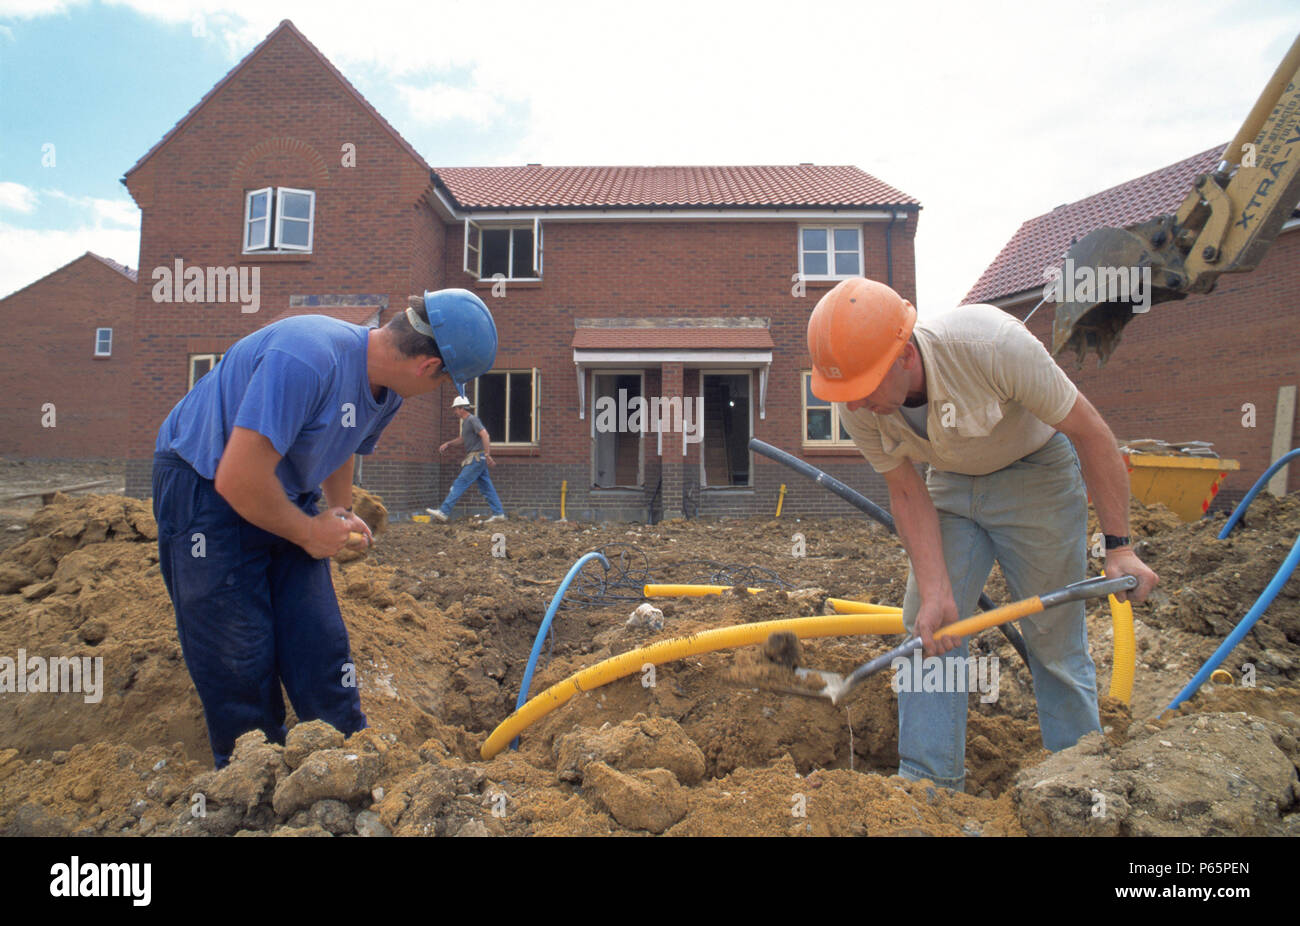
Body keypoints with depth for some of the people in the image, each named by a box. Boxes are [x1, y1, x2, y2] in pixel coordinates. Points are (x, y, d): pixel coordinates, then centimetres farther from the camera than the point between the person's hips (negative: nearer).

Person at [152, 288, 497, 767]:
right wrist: (310, 532, -18)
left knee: (322, 652, 3)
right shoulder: (306, 358, -33)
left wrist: (341, 511, 1)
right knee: (240, 667, -1)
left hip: (283, 502, 7)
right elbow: (237, 480, -34)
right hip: (204, 490, -7)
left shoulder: (385, 390, -3)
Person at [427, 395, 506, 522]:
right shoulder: (465, 421, 20)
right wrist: (448, 444, 24)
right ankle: (499, 513, 10)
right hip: (475, 458, 10)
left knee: (459, 484, -9)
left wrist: (487, 454, -26)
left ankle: (444, 512, -8)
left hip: (477, 457, -10)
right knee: (486, 487, 9)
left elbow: (484, 435, -21)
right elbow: (463, 439, 34)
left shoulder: (473, 419, -11)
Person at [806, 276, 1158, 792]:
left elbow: (1089, 431, -23)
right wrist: (935, 593, -19)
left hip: (1035, 474, -3)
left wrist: (1119, 546, -18)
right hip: (952, 484, 4)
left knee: (1054, 638, 2)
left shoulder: (990, 343, -36)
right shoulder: (857, 406, -22)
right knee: (926, 628, -4)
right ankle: (927, 783, 8)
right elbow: (908, 495, -11)